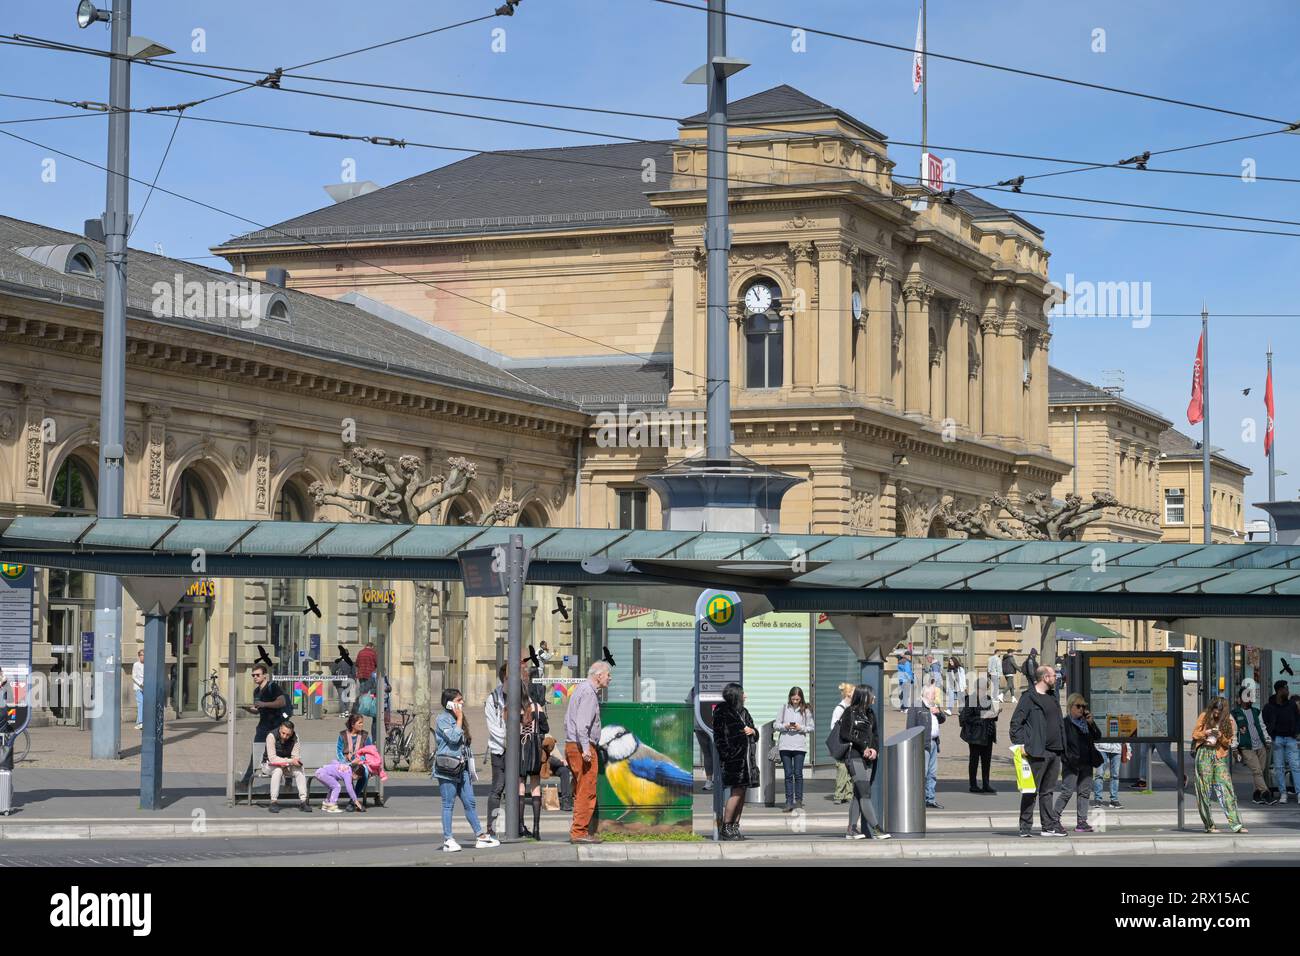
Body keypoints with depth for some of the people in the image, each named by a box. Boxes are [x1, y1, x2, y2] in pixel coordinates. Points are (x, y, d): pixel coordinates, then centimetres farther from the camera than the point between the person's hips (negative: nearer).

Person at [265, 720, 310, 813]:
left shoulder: (294, 738, -12)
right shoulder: (272, 736, -22)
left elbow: (295, 757, -10)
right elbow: (272, 758, -27)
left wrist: (285, 762, -30)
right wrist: (290, 761, -35)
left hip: (288, 765, 3)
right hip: (272, 765, -3)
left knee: (299, 770, -25)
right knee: (278, 771, -35)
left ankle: (303, 801, -23)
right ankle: (274, 802, -33)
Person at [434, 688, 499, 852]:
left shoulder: (457, 719, 19)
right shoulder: (442, 719, -8)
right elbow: (453, 737, -21)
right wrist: (459, 718, -12)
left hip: (461, 767, 8)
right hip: (447, 768, -8)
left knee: (469, 802, 7)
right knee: (448, 804, -3)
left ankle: (481, 837, 7)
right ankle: (448, 840, 1)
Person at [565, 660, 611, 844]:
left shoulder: (580, 689, 18)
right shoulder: (589, 693, -13)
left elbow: (568, 720, 22)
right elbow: (582, 723, -23)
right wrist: (585, 749, -26)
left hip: (571, 744, 10)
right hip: (582, 746, -10)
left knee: (580, 791, 14)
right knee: (587, 791, -8)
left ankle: (577, 829, 17)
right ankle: (579, 832, -8)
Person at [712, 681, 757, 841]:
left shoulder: (743, 712, 17)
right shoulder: (722, 712, -7)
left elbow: (755, 735, 23)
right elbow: (719, 736, -10)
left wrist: (752, 731, -1)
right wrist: (726, 756, -16)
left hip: (746, 758, 8)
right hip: (733, 757, -8)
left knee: (742, 792, 7)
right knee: (737, 791, -11)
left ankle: (735, 826, 12)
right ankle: (725, 828, -7)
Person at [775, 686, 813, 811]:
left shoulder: (806, 710, 3)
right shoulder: (784, 708, 5)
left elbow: (811, 728, 5)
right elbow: (776, 725, 7)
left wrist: (801, 728, -12)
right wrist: (785, 726, -12)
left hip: (800, 746, -1)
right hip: (785, 745, 1)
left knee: (798, 773, -1)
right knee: (788, 774, 3)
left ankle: (798, 800, 8)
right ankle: (789, 801, 6)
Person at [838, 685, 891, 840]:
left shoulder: (870, 713, 16)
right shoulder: (850, 712, -4)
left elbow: (875, 734, 18)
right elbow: (845, 734, -10)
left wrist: (875, 749, -2)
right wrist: (863, 746, -11)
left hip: (868, 758, 7)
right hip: (854, 757, -7)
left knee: (858, 795, 7)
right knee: (865, 794, -12)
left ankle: (852, 829, 10)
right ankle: (876, 829, -17)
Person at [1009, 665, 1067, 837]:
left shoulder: (1052, 697, 17)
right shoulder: (1029, 697, -8)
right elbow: (1016, 722, -12)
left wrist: (1062, 748, 17)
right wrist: (1021, 745, -19)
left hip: (1055, 752, 8)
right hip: (1037, 752, -8)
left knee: (1048, 791, 12)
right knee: (1031, 790, -3)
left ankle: (1050, 825, 15)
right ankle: (1025, 826, 1)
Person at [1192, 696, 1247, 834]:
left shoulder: (1228, 721, 4)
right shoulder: (1204, 717, 3)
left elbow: (1229, 742, 6)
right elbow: (1194, 734, 6)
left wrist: (1221, 737, -14)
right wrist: (1205, 733, -13)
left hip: (1220, 755, 0)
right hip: (1204, 753, 0)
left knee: (1226, 788, -6)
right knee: (1204, 789, -2)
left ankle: (1236, 824, -9)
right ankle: (1209, 825, 5)